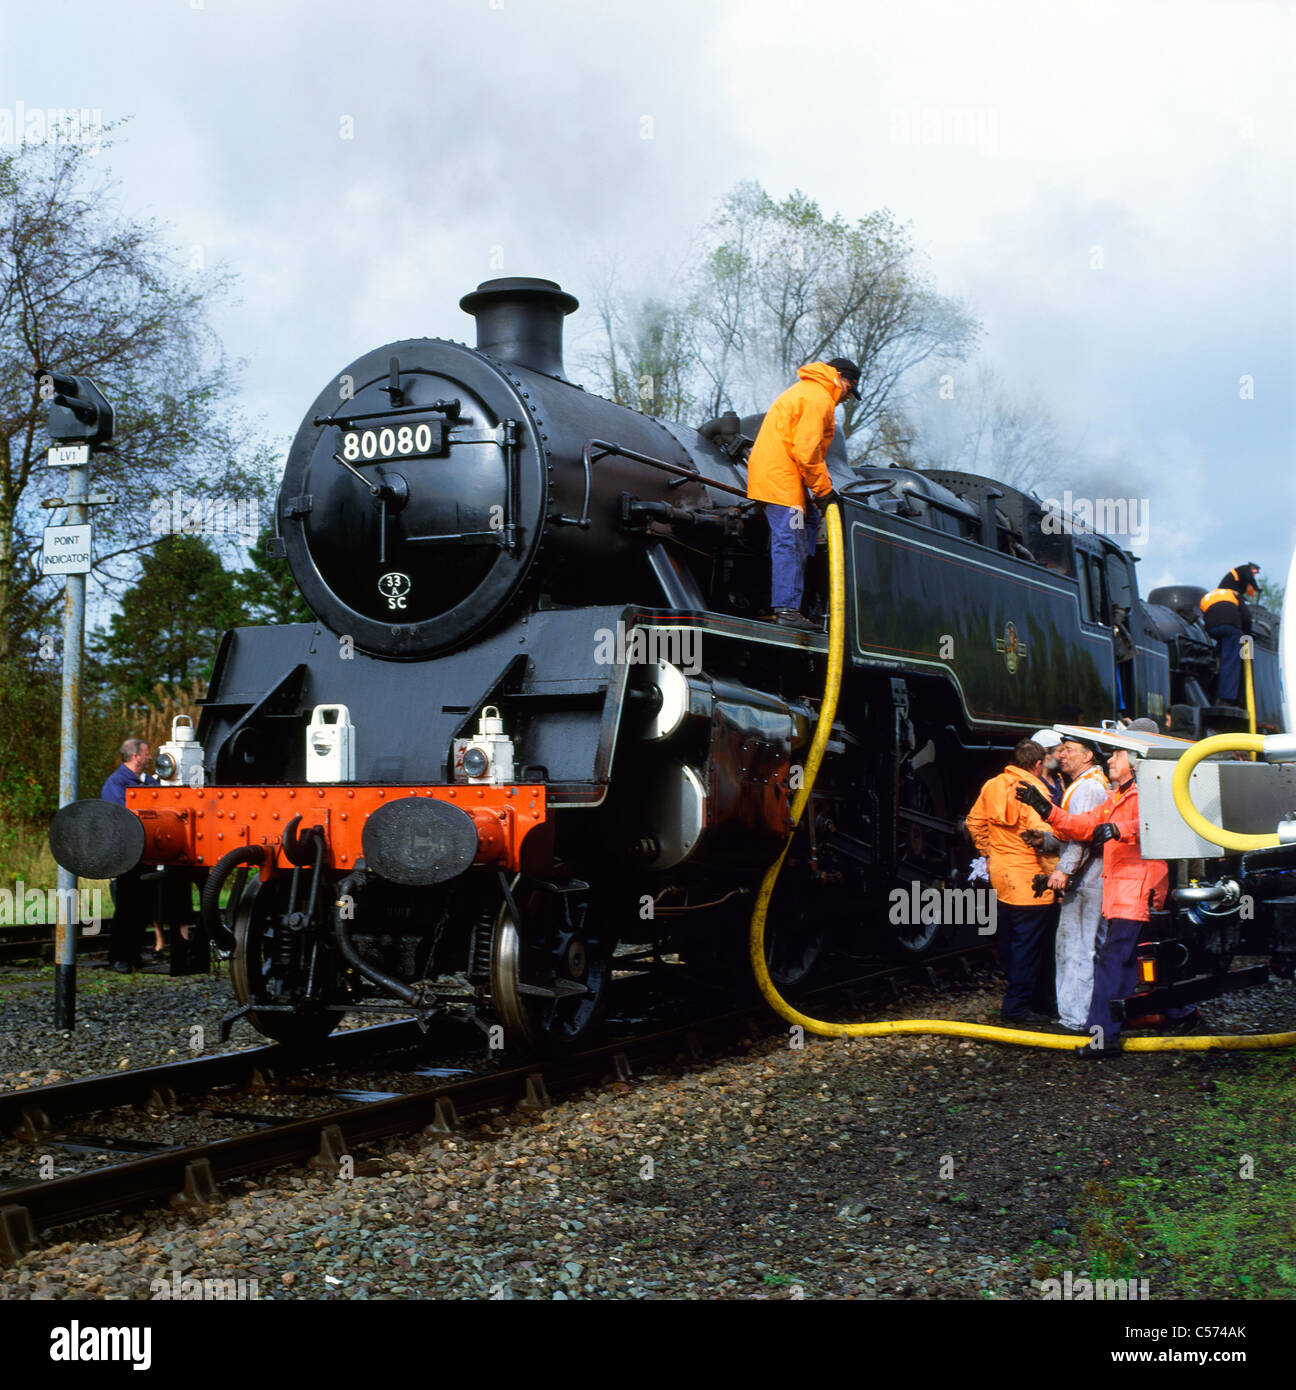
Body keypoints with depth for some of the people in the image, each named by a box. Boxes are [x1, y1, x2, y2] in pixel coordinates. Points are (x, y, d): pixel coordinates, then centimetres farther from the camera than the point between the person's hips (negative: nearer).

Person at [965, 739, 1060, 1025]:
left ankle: (1014, 998, 28)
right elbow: (1042, 836, -23)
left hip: (999, 875, 8)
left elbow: (975, 822, 15)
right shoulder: (1033, 791, -18)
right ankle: (1017, 1006, 1)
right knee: (1027, 945, -1)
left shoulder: (992, 785, 6)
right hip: (1028, 881, -8)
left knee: (1009, 942, 17)